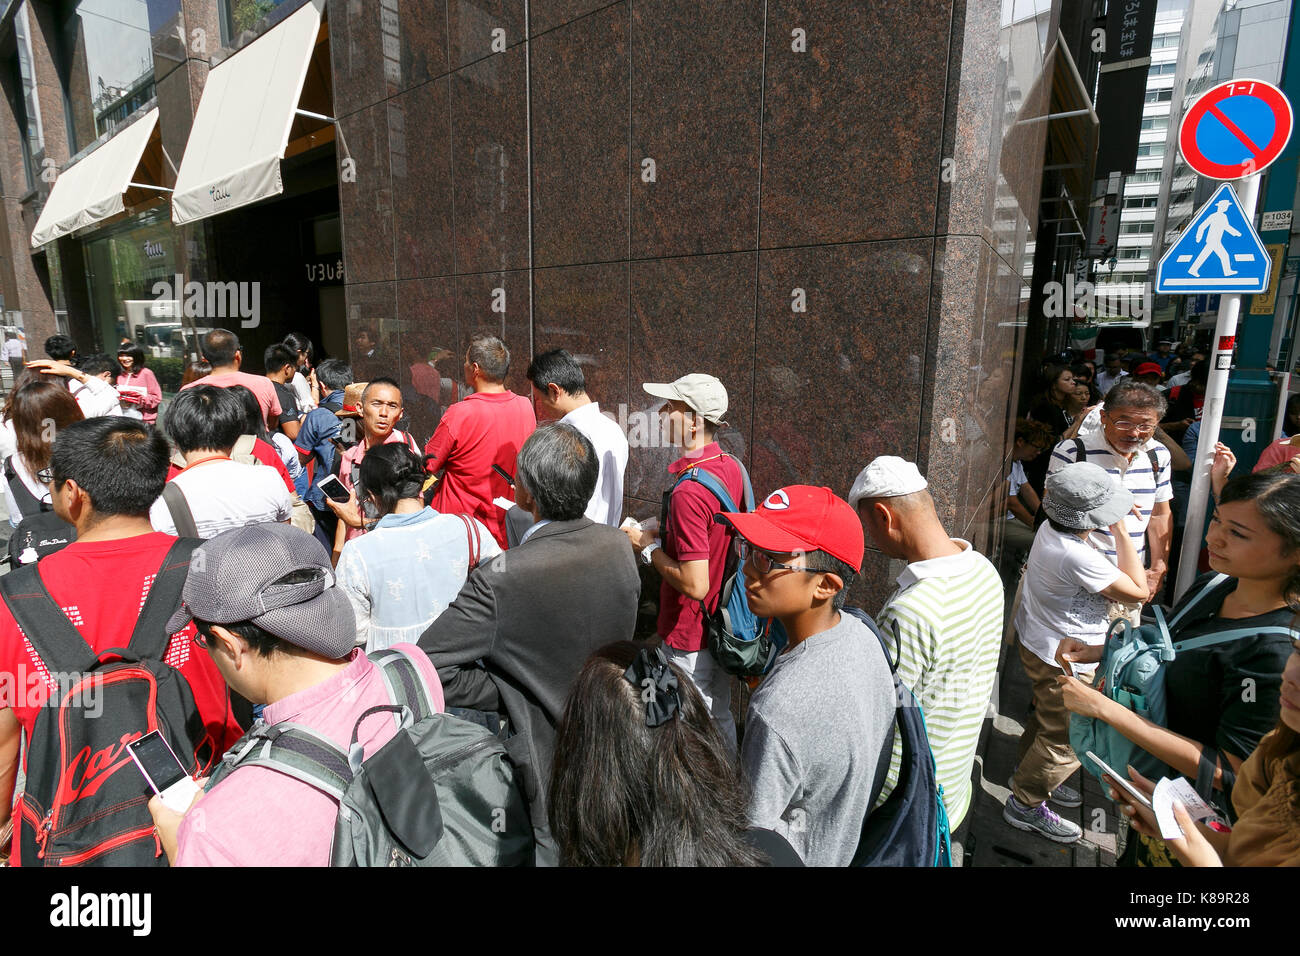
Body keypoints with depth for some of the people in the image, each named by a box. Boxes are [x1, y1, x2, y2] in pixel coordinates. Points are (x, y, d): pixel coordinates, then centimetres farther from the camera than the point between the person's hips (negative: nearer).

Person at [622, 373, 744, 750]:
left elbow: (694, 584, -29)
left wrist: (649, 548, -15)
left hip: (691, 638, -9)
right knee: (721, 720, 26)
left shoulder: (688, 491, -29)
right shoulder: (731, 467, -1)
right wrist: (660, 533, 6)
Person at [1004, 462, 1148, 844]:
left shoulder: (1050, 528, -7)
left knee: (1048, 718, 30)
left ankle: (1030, 773, 50)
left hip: (1040, 643, 10)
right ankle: (1025, 804, 25)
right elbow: (1138, 591, -21)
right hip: (1064, 660, -10)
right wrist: (1120, 530, -20)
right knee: (1067, 738, 9)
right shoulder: (1077, 556, -36)